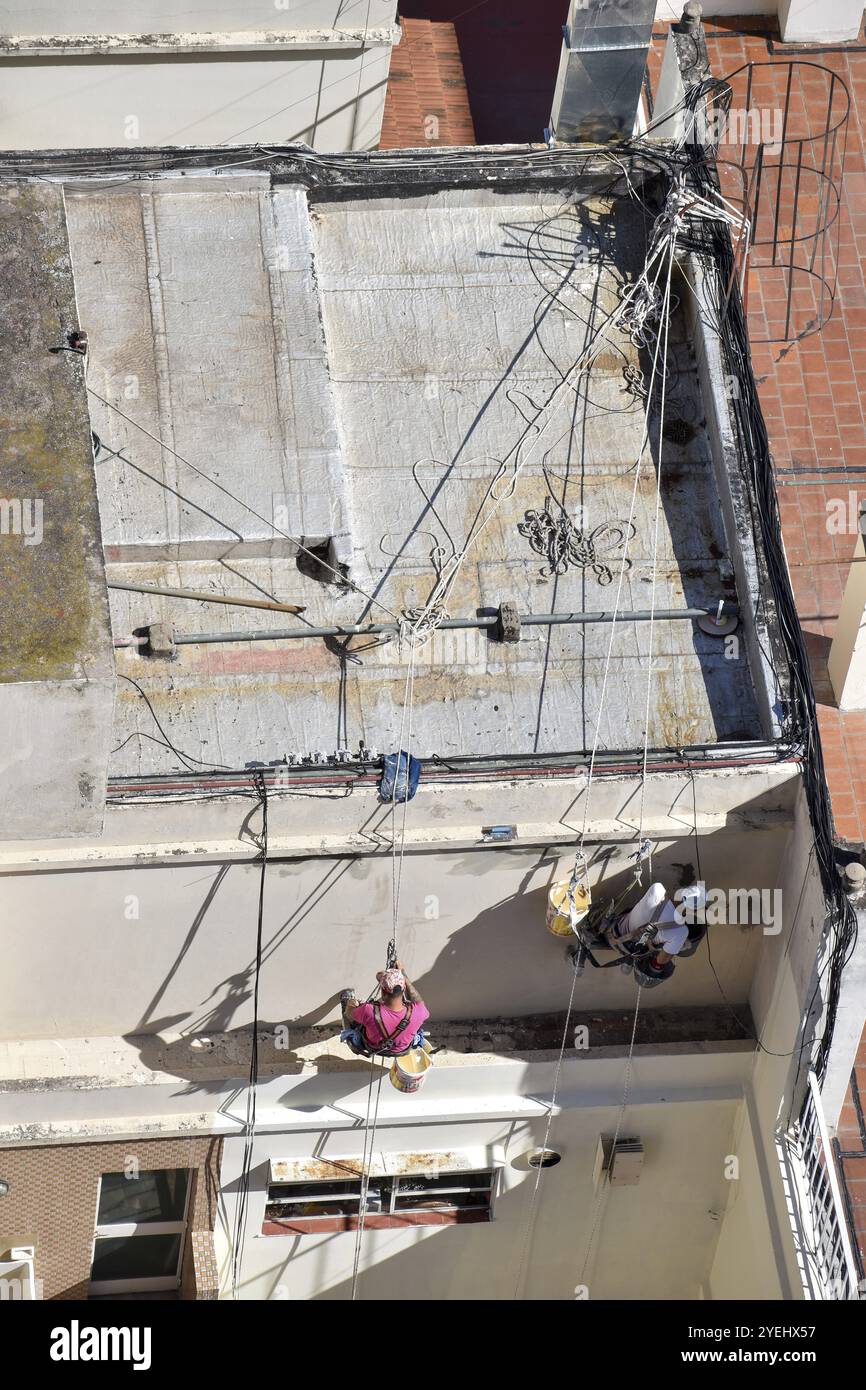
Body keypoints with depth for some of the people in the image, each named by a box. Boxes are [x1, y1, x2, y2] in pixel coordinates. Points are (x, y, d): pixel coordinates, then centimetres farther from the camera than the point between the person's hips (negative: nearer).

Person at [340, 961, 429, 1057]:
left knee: (347, 994, 15)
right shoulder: (416, 1013, -40)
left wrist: (351, 1004, 6)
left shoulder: (369, 1012, -44)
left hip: (371, 1047, -1)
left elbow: (349, 1014, -18)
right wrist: (403, 974, -7)